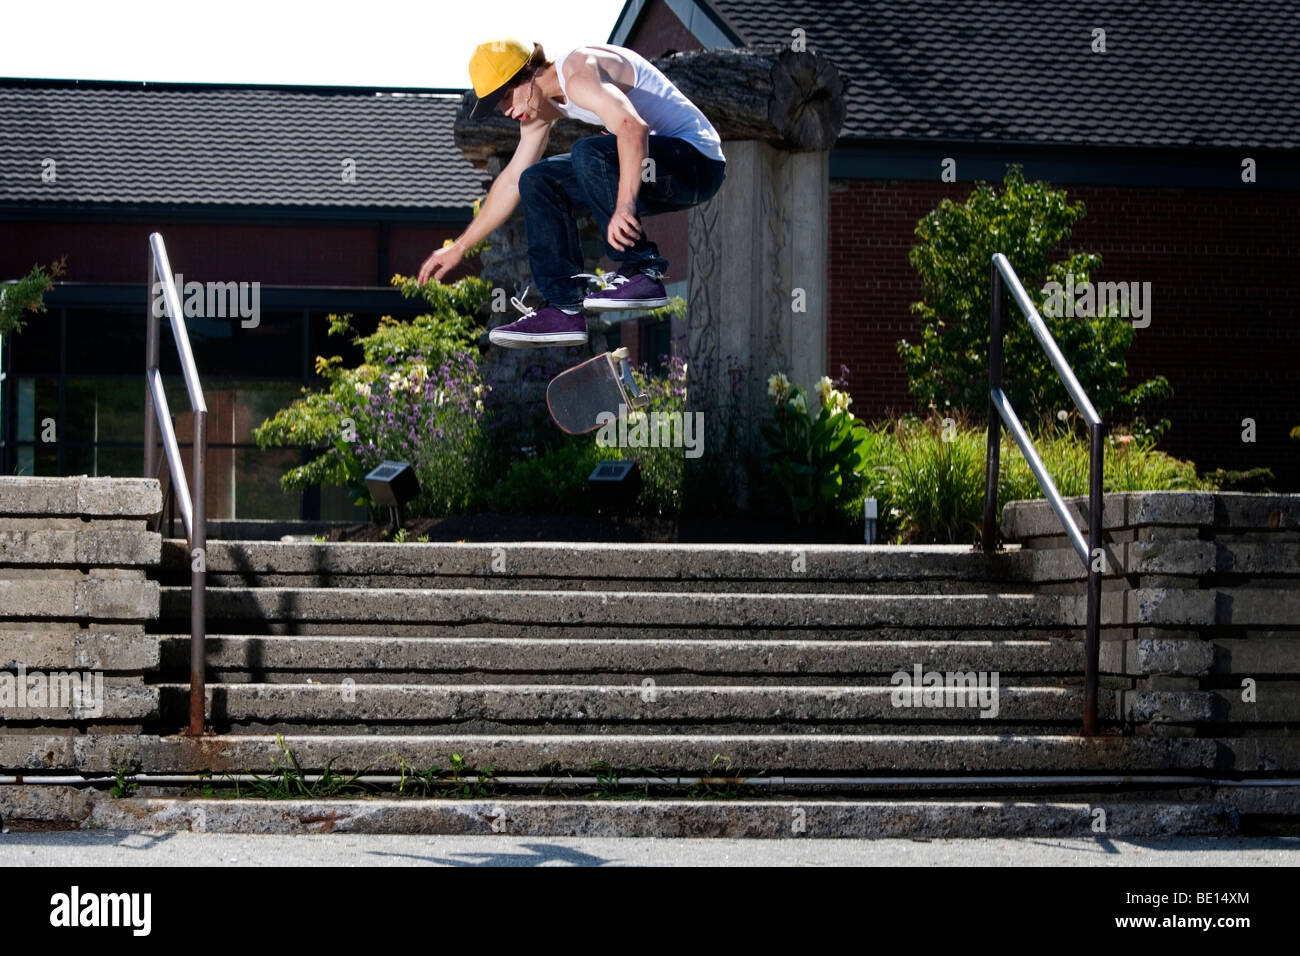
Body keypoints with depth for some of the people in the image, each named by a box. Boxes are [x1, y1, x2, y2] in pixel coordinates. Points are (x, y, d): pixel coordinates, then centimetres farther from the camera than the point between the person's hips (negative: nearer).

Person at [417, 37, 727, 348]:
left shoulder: (578, 74, -21)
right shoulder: (543, 106, 10)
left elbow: (633, 127, -37)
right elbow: (511, 181, 20)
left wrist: (624, 207, -45)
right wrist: (459, 247, 22)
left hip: (698, 159, -10)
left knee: (588, 154, -32)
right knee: (537, 182, 8)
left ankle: (643, 274, -23)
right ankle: (565, 310, 1)